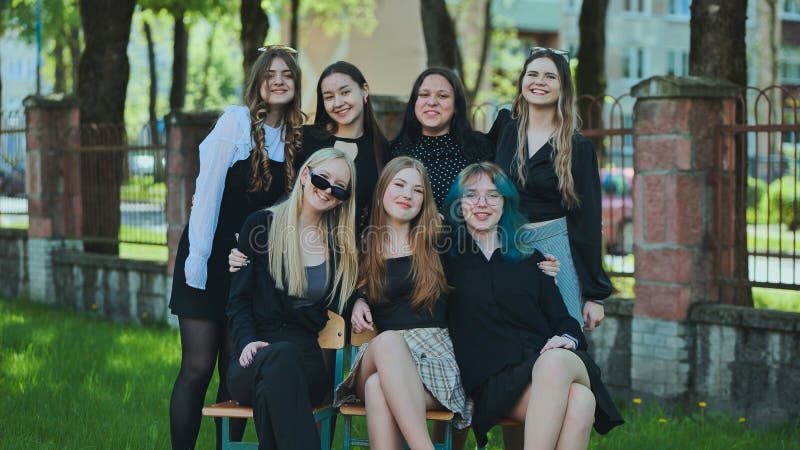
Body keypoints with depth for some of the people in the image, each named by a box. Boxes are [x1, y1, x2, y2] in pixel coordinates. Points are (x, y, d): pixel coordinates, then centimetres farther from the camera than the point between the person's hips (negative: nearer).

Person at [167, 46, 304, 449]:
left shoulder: (294, 138, 8)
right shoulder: (237, 120, -7)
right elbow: (207, 190, -12)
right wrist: (198, 259, -16)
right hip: (212, 257, -4)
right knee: (198, 367, -5)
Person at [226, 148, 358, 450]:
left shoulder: (341, 246, 16)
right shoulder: (262, 225, 9)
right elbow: (238, 299, 3)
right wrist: (248, 342, -13)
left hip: (308, 361, 1)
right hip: (255, 358, -1)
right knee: (279, 356, -39)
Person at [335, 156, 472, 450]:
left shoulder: (435, 242, 10)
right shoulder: (364, 246, 14)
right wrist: (358, 302, 10)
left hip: (435, 354, -1)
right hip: (378, 357, 1)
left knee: (378, 388, -35)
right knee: (387, 340, -38)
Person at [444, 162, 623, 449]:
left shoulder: (529, 258, 25)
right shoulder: (447, 260, 16)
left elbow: (560, 317, 18)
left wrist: (568, 338, -4)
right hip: (496, 380, -3)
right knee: (577, 399, -37)